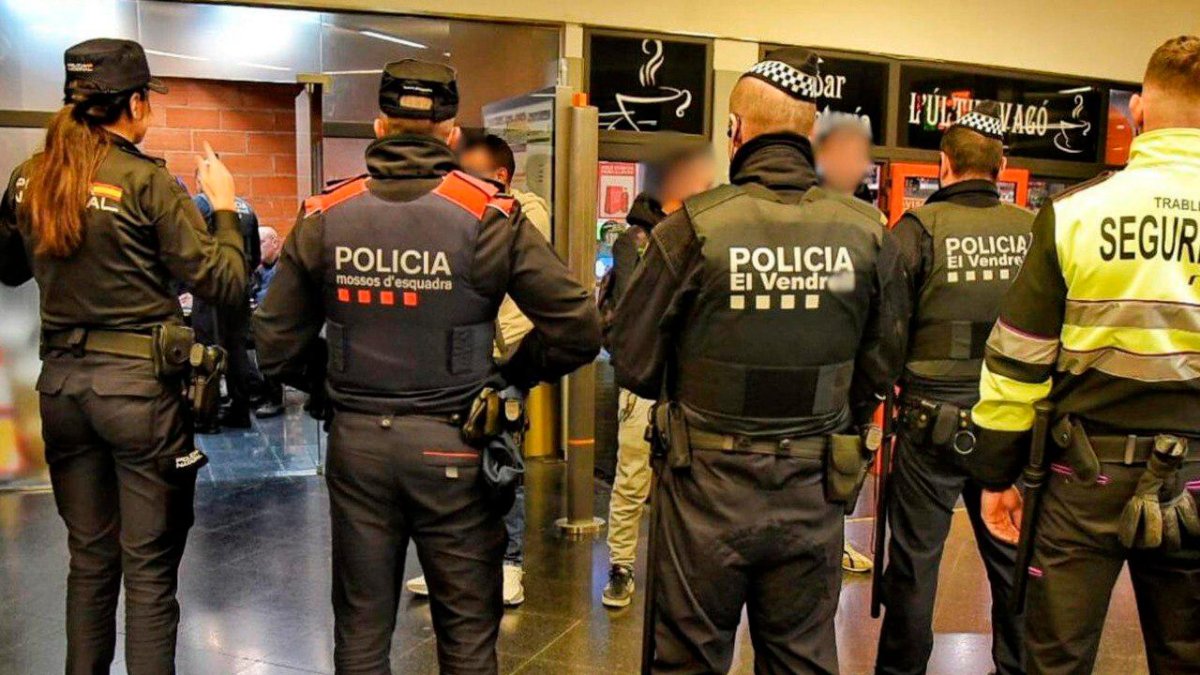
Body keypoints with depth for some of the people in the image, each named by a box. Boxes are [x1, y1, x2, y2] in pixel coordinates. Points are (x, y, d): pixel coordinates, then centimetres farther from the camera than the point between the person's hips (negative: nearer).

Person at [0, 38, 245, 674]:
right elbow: (222, 282, -11)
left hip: (61, 381, 6)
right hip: (139, 383, -6)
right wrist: (223, 206, 2)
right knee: (149, 567, 5)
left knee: (89, 556, 19)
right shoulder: (148, 182, -12)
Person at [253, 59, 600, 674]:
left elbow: (277, 345, 1)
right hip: (452, 445, -2)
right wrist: (512, 376, 2)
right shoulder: (489, 216, -8)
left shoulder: (325, 216, -1)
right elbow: (577, 328, -12)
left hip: (355, 441, 3)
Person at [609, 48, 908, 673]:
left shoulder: (693, 227, -17)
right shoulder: (868, 234, -6)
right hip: (814, 490, 3)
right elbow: (883, 367, 3)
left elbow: (633, 363, -10)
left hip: (708, 486, -3)